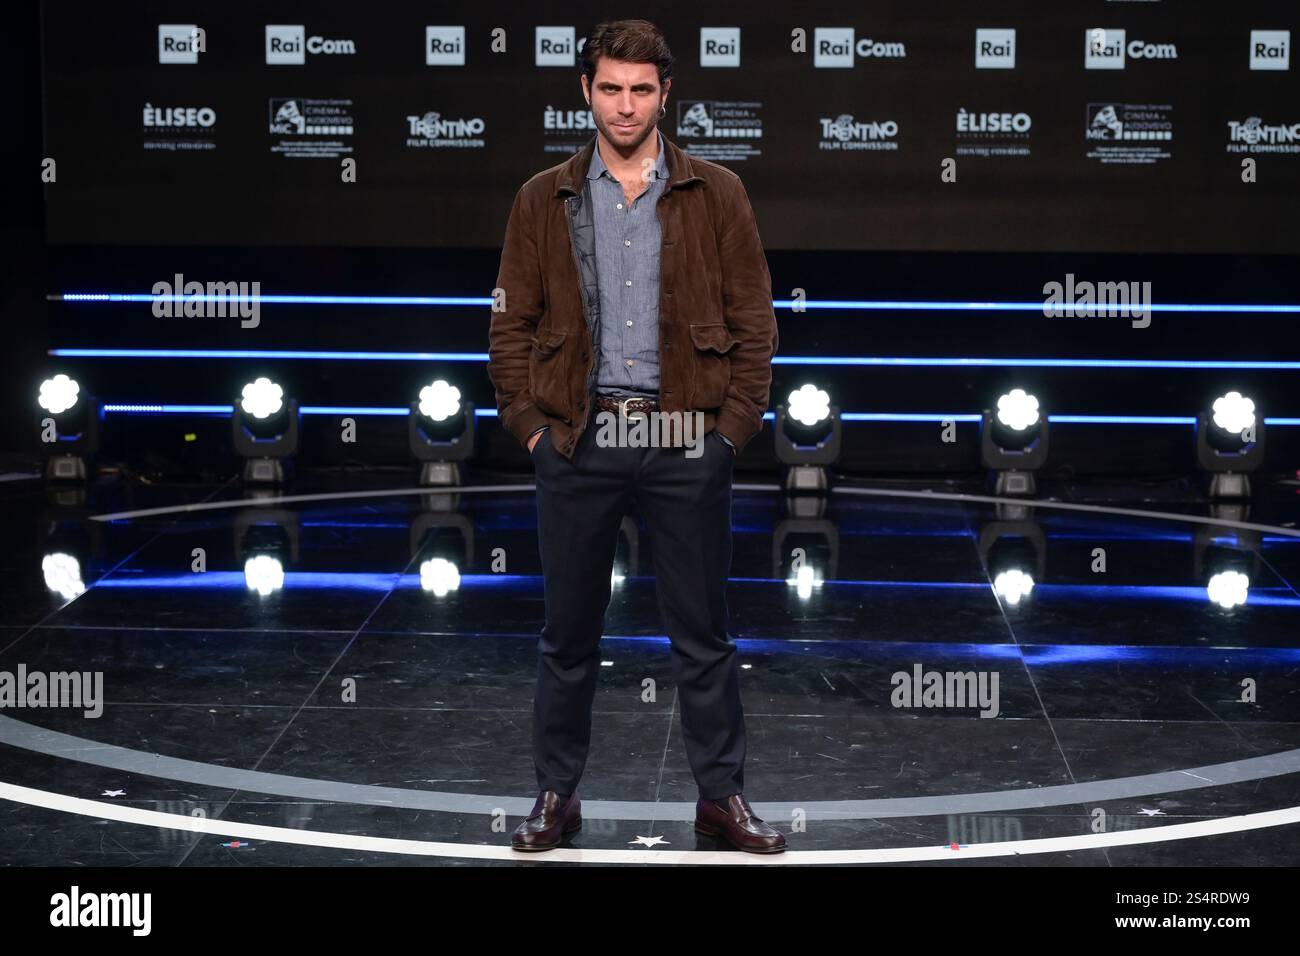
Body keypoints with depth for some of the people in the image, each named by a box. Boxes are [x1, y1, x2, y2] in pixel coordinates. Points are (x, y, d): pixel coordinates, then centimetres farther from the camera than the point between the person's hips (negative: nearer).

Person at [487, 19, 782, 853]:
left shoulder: (716, 195, 3)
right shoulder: (543, 201, 5)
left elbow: (755, 322, 2)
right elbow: (512, 324, 6)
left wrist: (735, 425, -4)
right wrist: (529, 424, -2)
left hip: (687, 441, -1)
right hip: (578, 441, 1)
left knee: (703, 634, 6)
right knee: (569, 634, 8)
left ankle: (723, 795, 16)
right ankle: (557, 795, 19)